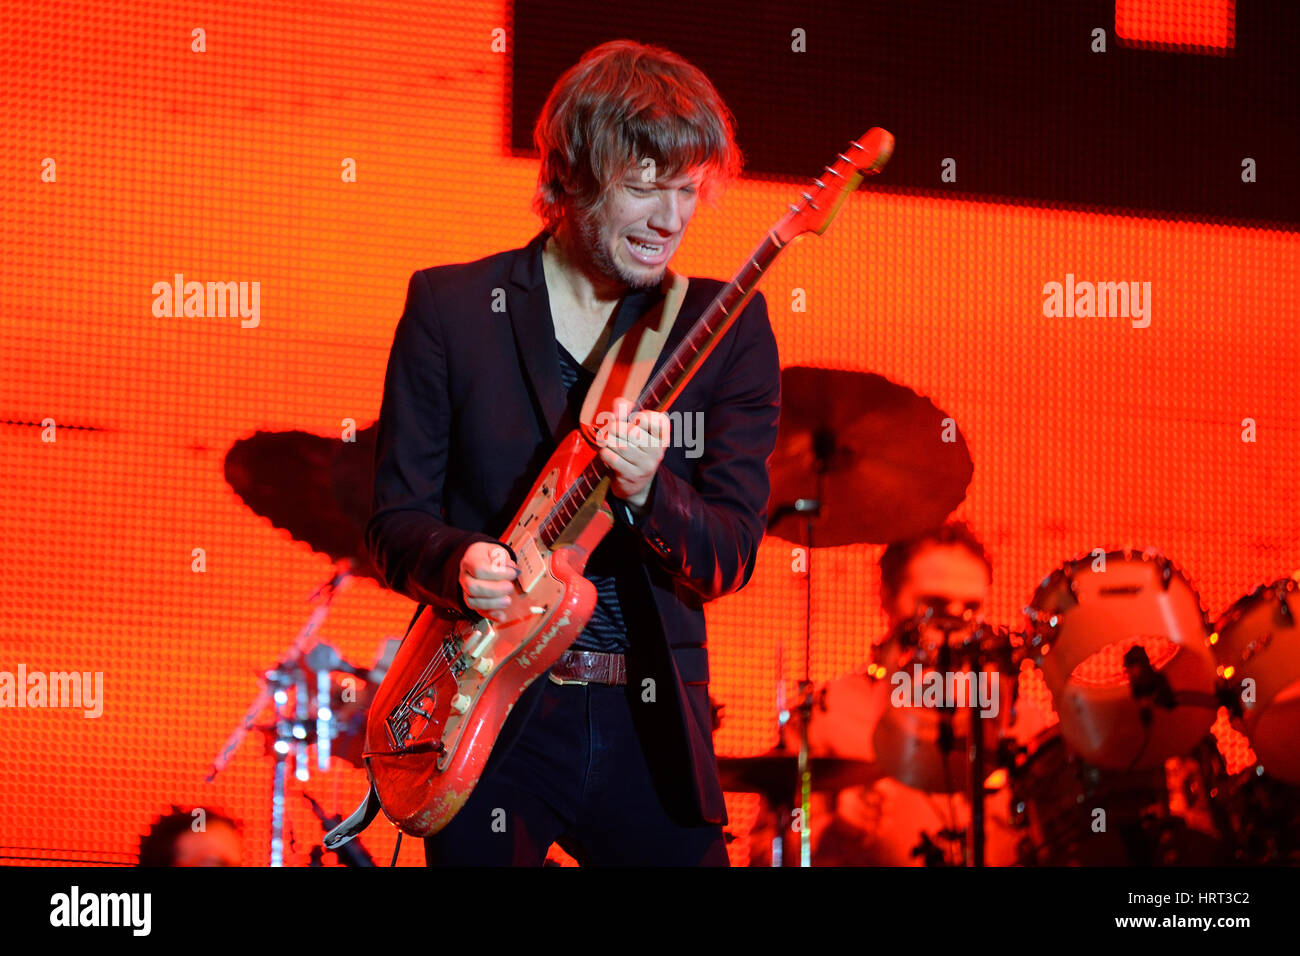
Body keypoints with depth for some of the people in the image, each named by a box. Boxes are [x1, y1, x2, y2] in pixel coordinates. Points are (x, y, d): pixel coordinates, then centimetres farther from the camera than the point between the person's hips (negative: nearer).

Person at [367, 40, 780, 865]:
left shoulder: (724, 328, 3)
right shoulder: (451, 309, 1)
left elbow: (731, 557, -3)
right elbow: (395, 520, 2)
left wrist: (649, 492, -23)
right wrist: (461, 563, -20)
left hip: (652, 729, 1)